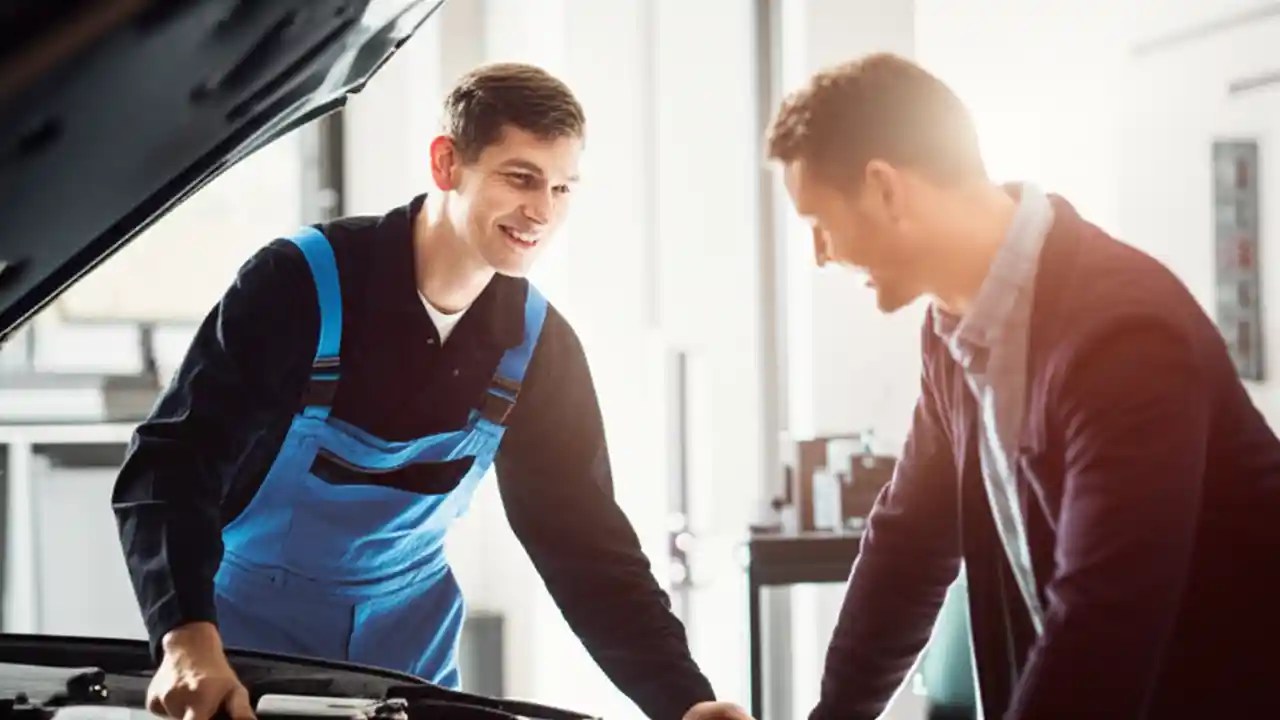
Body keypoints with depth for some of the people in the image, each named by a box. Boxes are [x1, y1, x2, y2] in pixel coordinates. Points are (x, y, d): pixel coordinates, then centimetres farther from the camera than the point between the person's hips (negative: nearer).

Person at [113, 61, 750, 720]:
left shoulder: (540, 346, -6)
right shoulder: (302, 284, -20)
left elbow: (589, 542, -5)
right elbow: (169, 465, -26)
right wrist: (189, 642, -42)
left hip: (405, 649, 4)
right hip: (248, 632, -4)